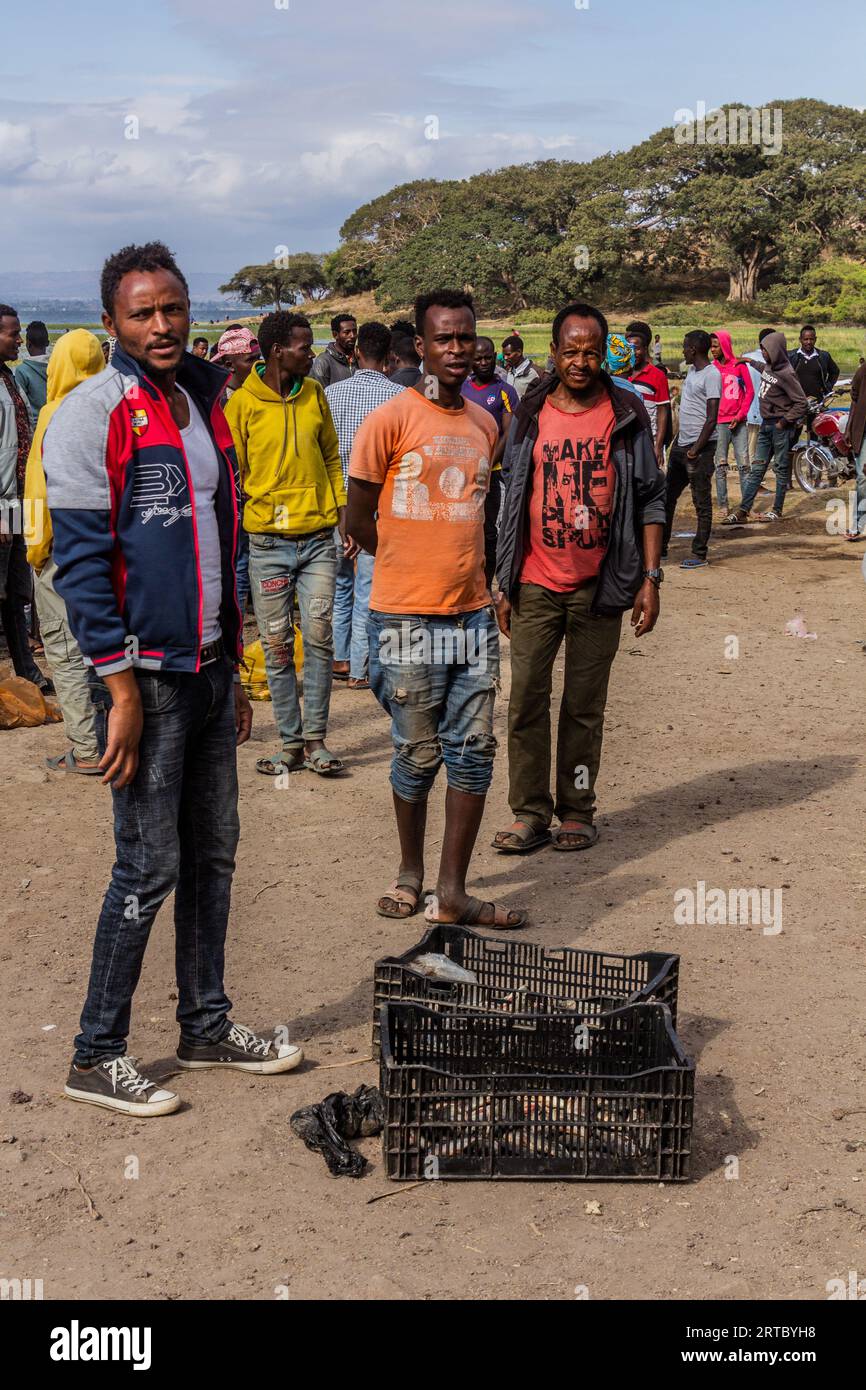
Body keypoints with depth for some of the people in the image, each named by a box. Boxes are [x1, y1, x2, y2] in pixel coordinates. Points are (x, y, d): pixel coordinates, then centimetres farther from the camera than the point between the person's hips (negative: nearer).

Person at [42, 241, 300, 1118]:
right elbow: (80, 562, -14)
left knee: (212, 855, 13)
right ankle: (97, 1055, 10)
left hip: (208, 671, 7)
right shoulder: (92, 414, -10)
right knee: (149, 867, -3)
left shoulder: (203, 405, 14)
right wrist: (121, 690, -18)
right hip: (144, 675, -7)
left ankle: (206, 1026, 26)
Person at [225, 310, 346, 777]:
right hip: (267, 541, -2)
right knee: (277, 645, 3)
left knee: (319, 636, -2)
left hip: (318, 537, 2)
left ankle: (315, 739, 8)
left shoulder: (314, 393, 7)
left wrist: (343, 519, 9)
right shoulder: (242, 403, -3)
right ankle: (290, 742, 13)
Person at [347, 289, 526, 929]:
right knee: (418, 755, 6)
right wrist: (416, 570, 2)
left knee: (473, 754, 4)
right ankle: (411, 874, 26)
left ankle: (452, 894, 12)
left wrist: (471, 573, 9)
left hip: (472, 613, 5)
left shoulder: (484, 424, 11)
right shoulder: (391, 420, -7)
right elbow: (359, 520, -4)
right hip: (407, 617, -5)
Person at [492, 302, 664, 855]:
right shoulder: (531, 415, 5)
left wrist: (650, 579, -4)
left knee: (585, 706, 6)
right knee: (527, 701, 0)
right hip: (536, 585, 2)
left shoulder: (628, 413, 1)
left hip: (600, 587, -1)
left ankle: (577, 810, 17)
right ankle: (530, 813, 10)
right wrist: (504, 583, 7)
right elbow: (513, 501, 10)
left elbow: (650, 499, 3)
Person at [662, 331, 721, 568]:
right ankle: (661, 546, 22)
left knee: (702, 502, -1)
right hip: (681, 443, 9)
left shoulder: (711, 375, -14)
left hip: (699, 447, -9)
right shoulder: (691, 371, 14)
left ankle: (699, 555, 4)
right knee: (668, 496, 13)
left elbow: (712, 418, -19)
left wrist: (697, 448, -21)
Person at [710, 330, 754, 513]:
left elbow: (750, 391, 4)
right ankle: (723, 505, 4)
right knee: (720, 465, 1)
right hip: (719, 424, 0)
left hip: (738, 422, 0)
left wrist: (740, 415, -4)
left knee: (743, 464, 0)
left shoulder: (739, 365, 2)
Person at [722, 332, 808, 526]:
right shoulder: (768, 366, 6)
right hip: (766, 424, 8)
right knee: (757, 468, 6)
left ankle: (777, 511, 12)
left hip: (781, 427, -8)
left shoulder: (786, 374, -16)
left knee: (781, 469, 4)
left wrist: (784, 421, -15)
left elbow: (802, 403, -16)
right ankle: (742, 511, 6)